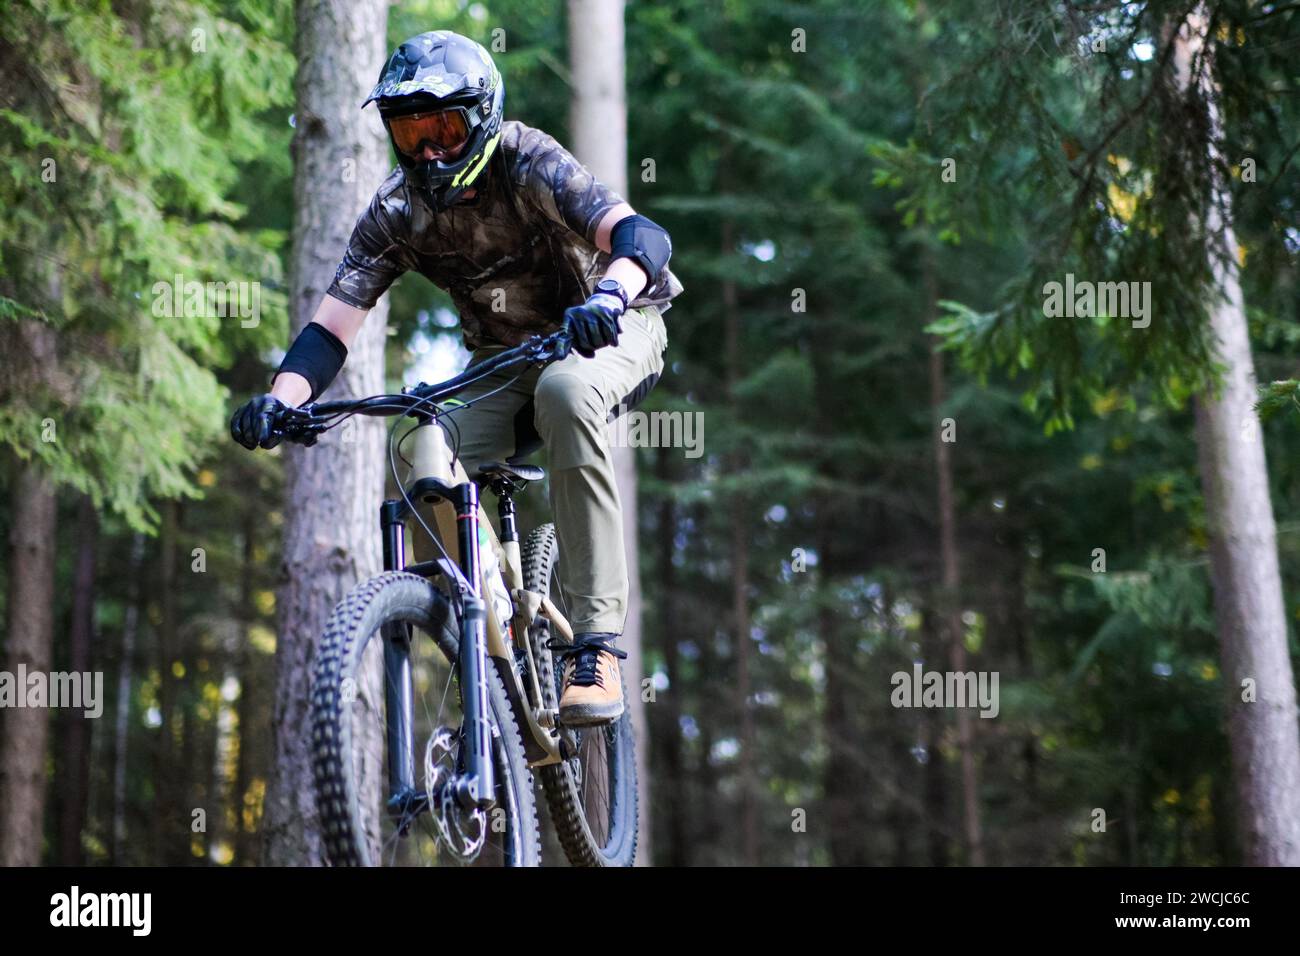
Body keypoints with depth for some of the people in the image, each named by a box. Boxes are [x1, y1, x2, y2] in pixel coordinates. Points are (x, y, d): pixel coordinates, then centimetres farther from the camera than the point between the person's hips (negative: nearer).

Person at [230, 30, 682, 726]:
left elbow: (641, 235, -38)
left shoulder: (528, 164, -24)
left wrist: (608, 296, -61)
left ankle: (596, 646, -37)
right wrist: (278, 401, -37)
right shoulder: (395, 212, -12)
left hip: (610, 330, -4)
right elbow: (331, 326, -17)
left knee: (564, 393, -40)